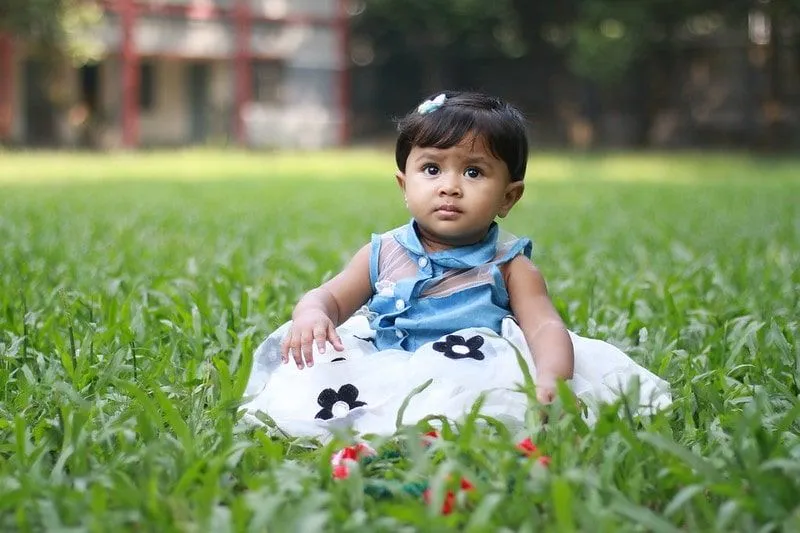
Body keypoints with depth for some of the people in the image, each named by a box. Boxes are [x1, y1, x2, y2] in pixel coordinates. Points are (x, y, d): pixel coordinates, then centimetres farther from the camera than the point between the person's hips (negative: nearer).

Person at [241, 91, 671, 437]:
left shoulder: (508, 266, 6)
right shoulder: (383, 254, 14)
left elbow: (546, 327, -5)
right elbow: (330, 297, 15)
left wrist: (549, 379, -29)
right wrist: (310, 314, -12)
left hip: (470, 375, -2)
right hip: (380, 371, 2)